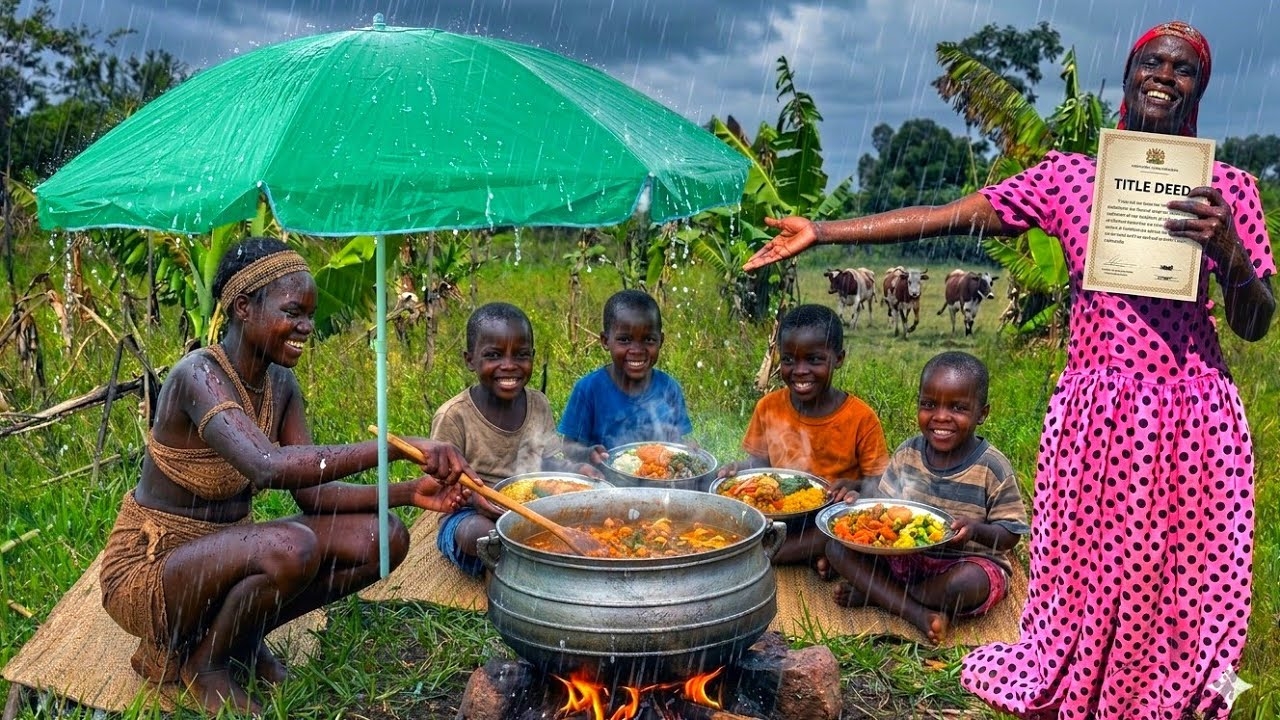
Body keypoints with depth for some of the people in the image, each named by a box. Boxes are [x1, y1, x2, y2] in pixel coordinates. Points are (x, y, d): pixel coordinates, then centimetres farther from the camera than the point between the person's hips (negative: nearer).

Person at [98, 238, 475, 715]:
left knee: (383, 538, -8)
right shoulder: (199, 374, -24)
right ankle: (200, 660, -6)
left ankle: (239, 635, 8)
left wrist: (408, 492, -19)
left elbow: (314, 491, -4)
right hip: (145, 571, -7)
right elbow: (269, 466, -42)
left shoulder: (280, 384, 0)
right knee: (292, 547, -36)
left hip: (220, 554, 7)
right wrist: (395, 445, -44)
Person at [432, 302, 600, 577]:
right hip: (470, 514, -4)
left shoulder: (538, 405, 2)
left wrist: (576, 470, -10)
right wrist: (471, 495, -32)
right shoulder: (454, 416, -14)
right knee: (476, 531, -37)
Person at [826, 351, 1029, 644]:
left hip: (966, 561, -4)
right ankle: (919, 614, -26)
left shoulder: (993, 468, -12)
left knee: (971, 582, -38)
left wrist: (976, 529, -30)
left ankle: (875, 594, -13)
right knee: (838, 546, -13)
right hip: (905, 557, 4)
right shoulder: (907, 453, -1)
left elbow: (1011, 533, -9)